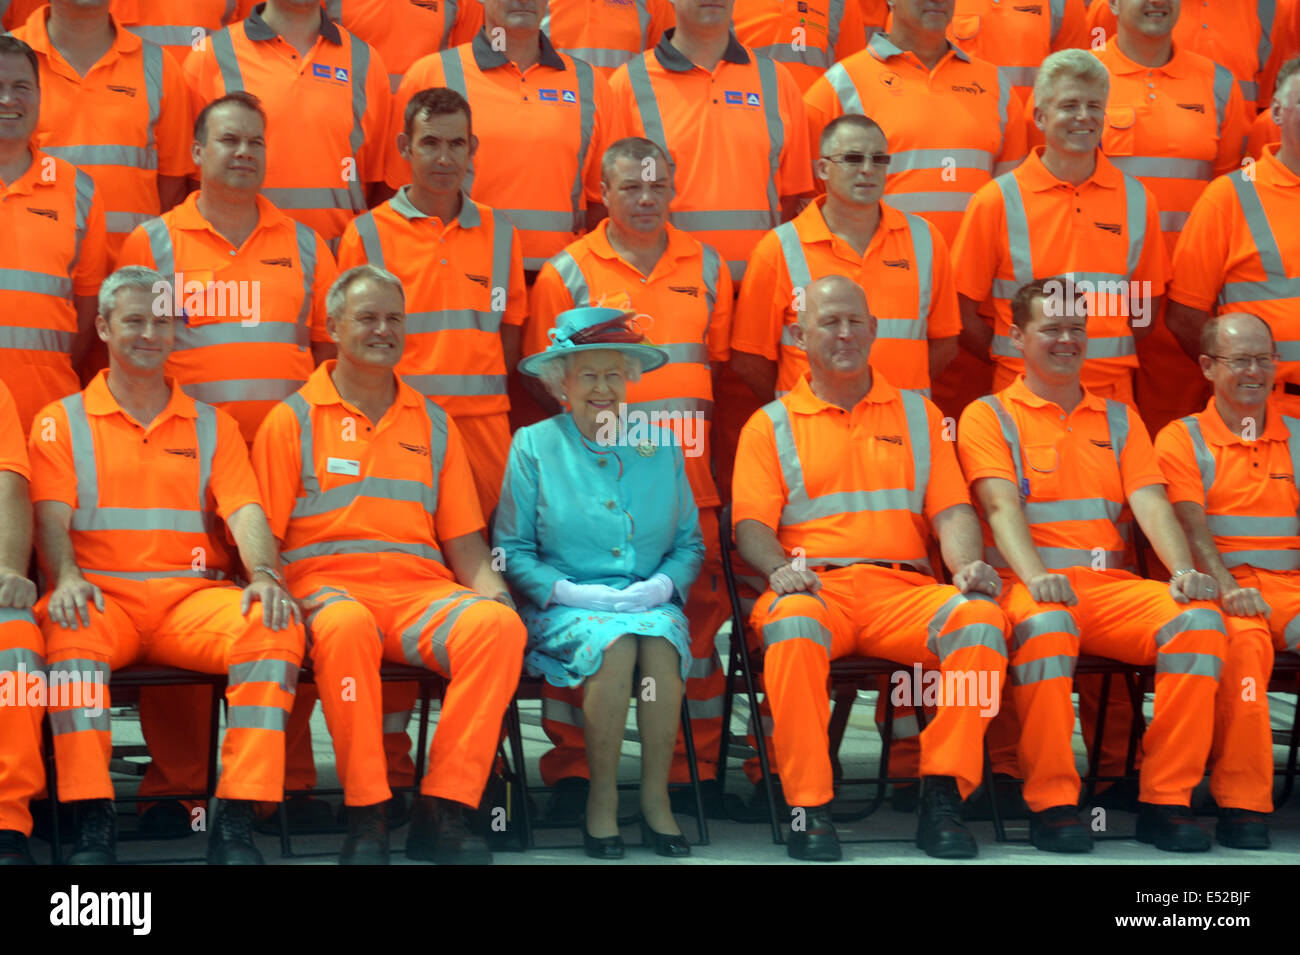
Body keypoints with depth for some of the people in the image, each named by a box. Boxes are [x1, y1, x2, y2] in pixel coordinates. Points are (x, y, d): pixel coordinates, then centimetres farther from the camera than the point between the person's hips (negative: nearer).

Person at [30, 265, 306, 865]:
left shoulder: (212, 426, 21)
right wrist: (65, 578, -21)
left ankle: (235, 822, -31)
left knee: (277, 627, -30)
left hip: (193, 595, 2)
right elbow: (52, 516, 2)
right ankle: (91, 823, -33)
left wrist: (265, 576, -15)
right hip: (102, 595, -2)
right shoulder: (61, 422, 16)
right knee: (68, 631, -38)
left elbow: (245, 511, 7)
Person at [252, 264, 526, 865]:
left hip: (421, 590, 3)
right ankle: (365, 816, -30)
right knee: (347, 626, -40)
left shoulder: (432, 424, 22)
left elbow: (463, 541, 21)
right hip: (328, 588, -3)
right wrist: (282, 593, -13)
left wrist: (491, 588, 0)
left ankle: (442, 810, -27)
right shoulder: (293, 419, 12)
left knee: (498, 624, -30)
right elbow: (262, 535, 6)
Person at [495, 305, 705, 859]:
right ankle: (601, 802, -23)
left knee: (660, 640, -33)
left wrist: (662, 585, -6)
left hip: (649, 601, 2)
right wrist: (566, 591, -13)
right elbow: (512, 549, 2)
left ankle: (656, 799, -24)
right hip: (565, 605, -2)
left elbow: (690, 542, 15)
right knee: (614, 642, -34)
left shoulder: (660, 446, 12)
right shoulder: (534, 446, 5)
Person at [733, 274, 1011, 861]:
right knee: (792, 627, -39)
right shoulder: (771, 425, 17)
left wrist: (968, 565, -9)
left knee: (981, 618, -30)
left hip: (903, 589, 2)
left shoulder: (918, 415, 23)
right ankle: (809, 810, -32)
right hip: (815, 586, -2)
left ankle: (942, 797, -25)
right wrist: (779, 569, -16)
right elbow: (751, 524, 6)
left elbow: (951, 510, 13)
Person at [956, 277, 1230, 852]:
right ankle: (1051, 805, -28)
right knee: (1046, 625, -39)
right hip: (1031, 585, -4)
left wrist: (1182, 570, -12)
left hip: (1111, 585, 4)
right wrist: (1034, 575, -26)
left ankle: (1165, 801, -20)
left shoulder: (1118, 418, 23)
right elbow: (1001, 504, -6)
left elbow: (1149, 501, 9)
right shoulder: (988, 416, 11)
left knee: (1198, 619, -26)